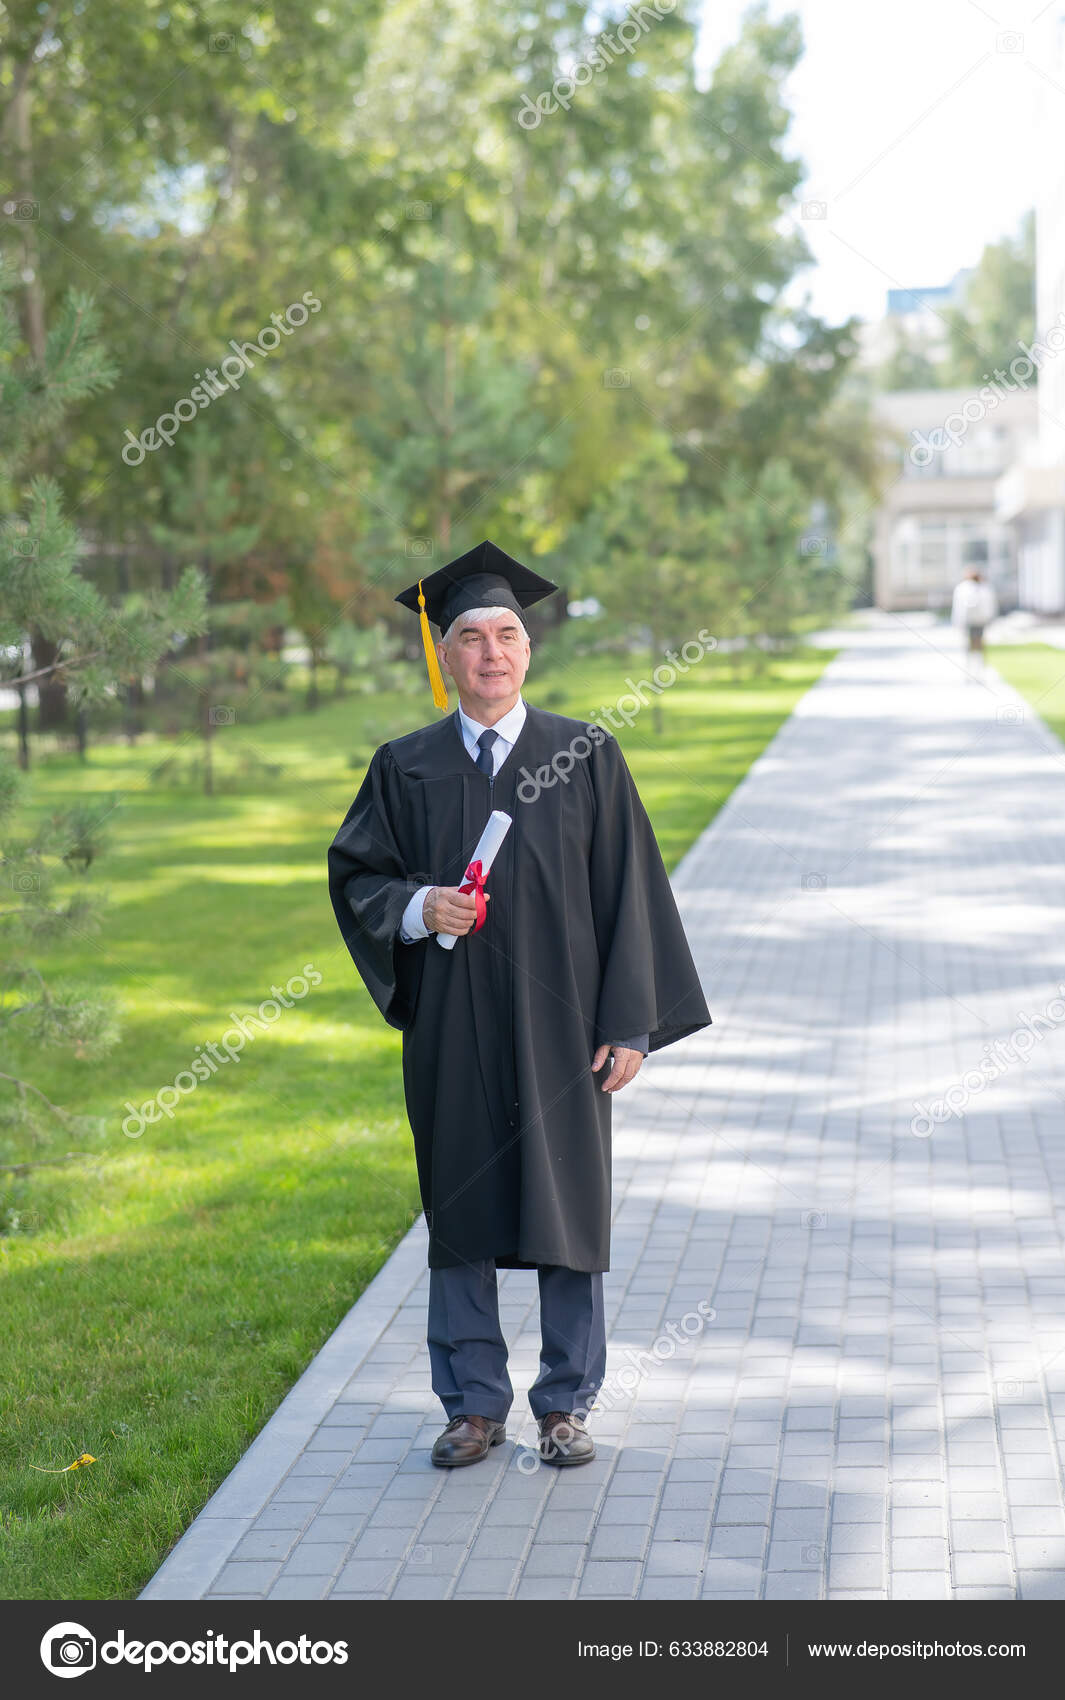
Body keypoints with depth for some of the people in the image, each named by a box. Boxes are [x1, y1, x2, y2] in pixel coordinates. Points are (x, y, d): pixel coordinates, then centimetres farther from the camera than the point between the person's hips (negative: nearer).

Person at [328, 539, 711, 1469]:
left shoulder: (587, 757, 0)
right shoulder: (405, 768, 4)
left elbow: (628, 890, -2)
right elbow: (355, 873, 8)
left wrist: (628, 1026, -7)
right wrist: (416, 907, -15)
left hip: (558, 1026, -1)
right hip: (452, 1033, 1)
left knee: (567, 1210, 5)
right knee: (461, 1213, 8)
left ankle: (567, 1405, 20)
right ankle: (476, 1405, 22)